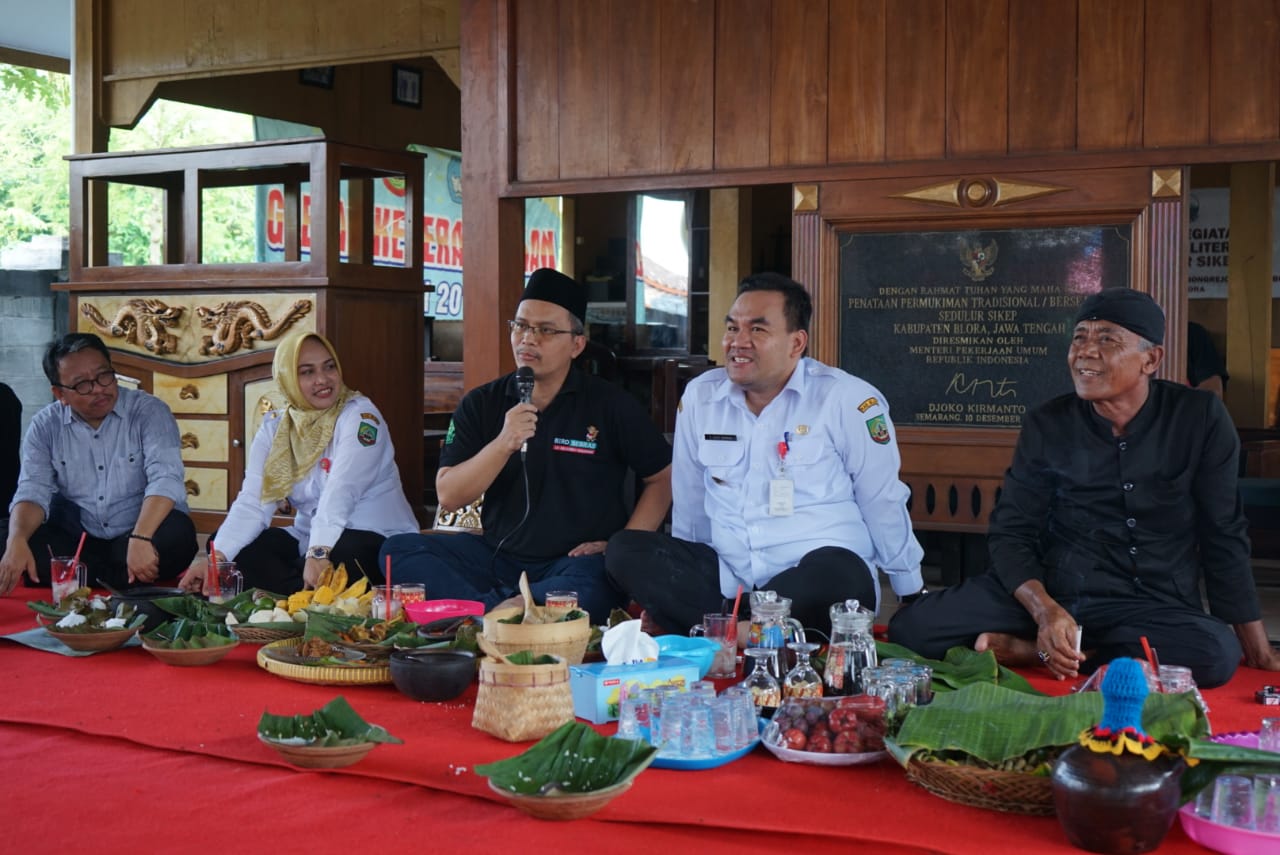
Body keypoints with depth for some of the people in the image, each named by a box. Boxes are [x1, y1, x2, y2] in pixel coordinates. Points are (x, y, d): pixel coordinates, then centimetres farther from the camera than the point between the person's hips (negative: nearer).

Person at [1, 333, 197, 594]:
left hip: (142, 531, -2)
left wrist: (141, 538, -38)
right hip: (74, 539, 2)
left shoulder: (149, 412, -9)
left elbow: (165, 479, -21)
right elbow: (33, 491, -5)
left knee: (177, 533, -34)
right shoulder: (45, 426, 1)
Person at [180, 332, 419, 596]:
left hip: (375, 539, -5)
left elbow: (340, 492, -26)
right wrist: (217, 558, -22)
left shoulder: (359, 415, -11)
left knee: (348, 550, -37)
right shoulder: (274, 427, 4)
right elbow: (253, 502, -6)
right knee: (227, 542, -10)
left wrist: (318, 553, -39)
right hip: (309, 541, 5)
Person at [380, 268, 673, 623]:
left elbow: (663, 478, 5)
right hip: (498, 555, 4)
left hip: (574, 563, -3)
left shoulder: (610, 404, 1)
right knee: (398, 550, -16)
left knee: (591, 586, -38)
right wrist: (504, 444, -17)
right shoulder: (482, 404, 6)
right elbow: (448, 496, -2)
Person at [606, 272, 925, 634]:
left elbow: (884, 505, -1)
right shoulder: (699, 396, 6)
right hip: (725, 576, 4)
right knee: (625, 549, -15)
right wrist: (666, 588, 22)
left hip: (816, 587, -4)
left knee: (833, 572, -38)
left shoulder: (848, 400, -7)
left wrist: (913, 596, 5)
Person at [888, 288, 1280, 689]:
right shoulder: (1047, 424, -2)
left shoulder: (1200, 417, -4)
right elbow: (1012, 533, -3)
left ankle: (1027, 651, -20)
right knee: (912, 628, -20)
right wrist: (1045, 610, -22)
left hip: (1154, 607, 2)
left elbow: (1224, 537, 1)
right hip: (1051, 591, -1)